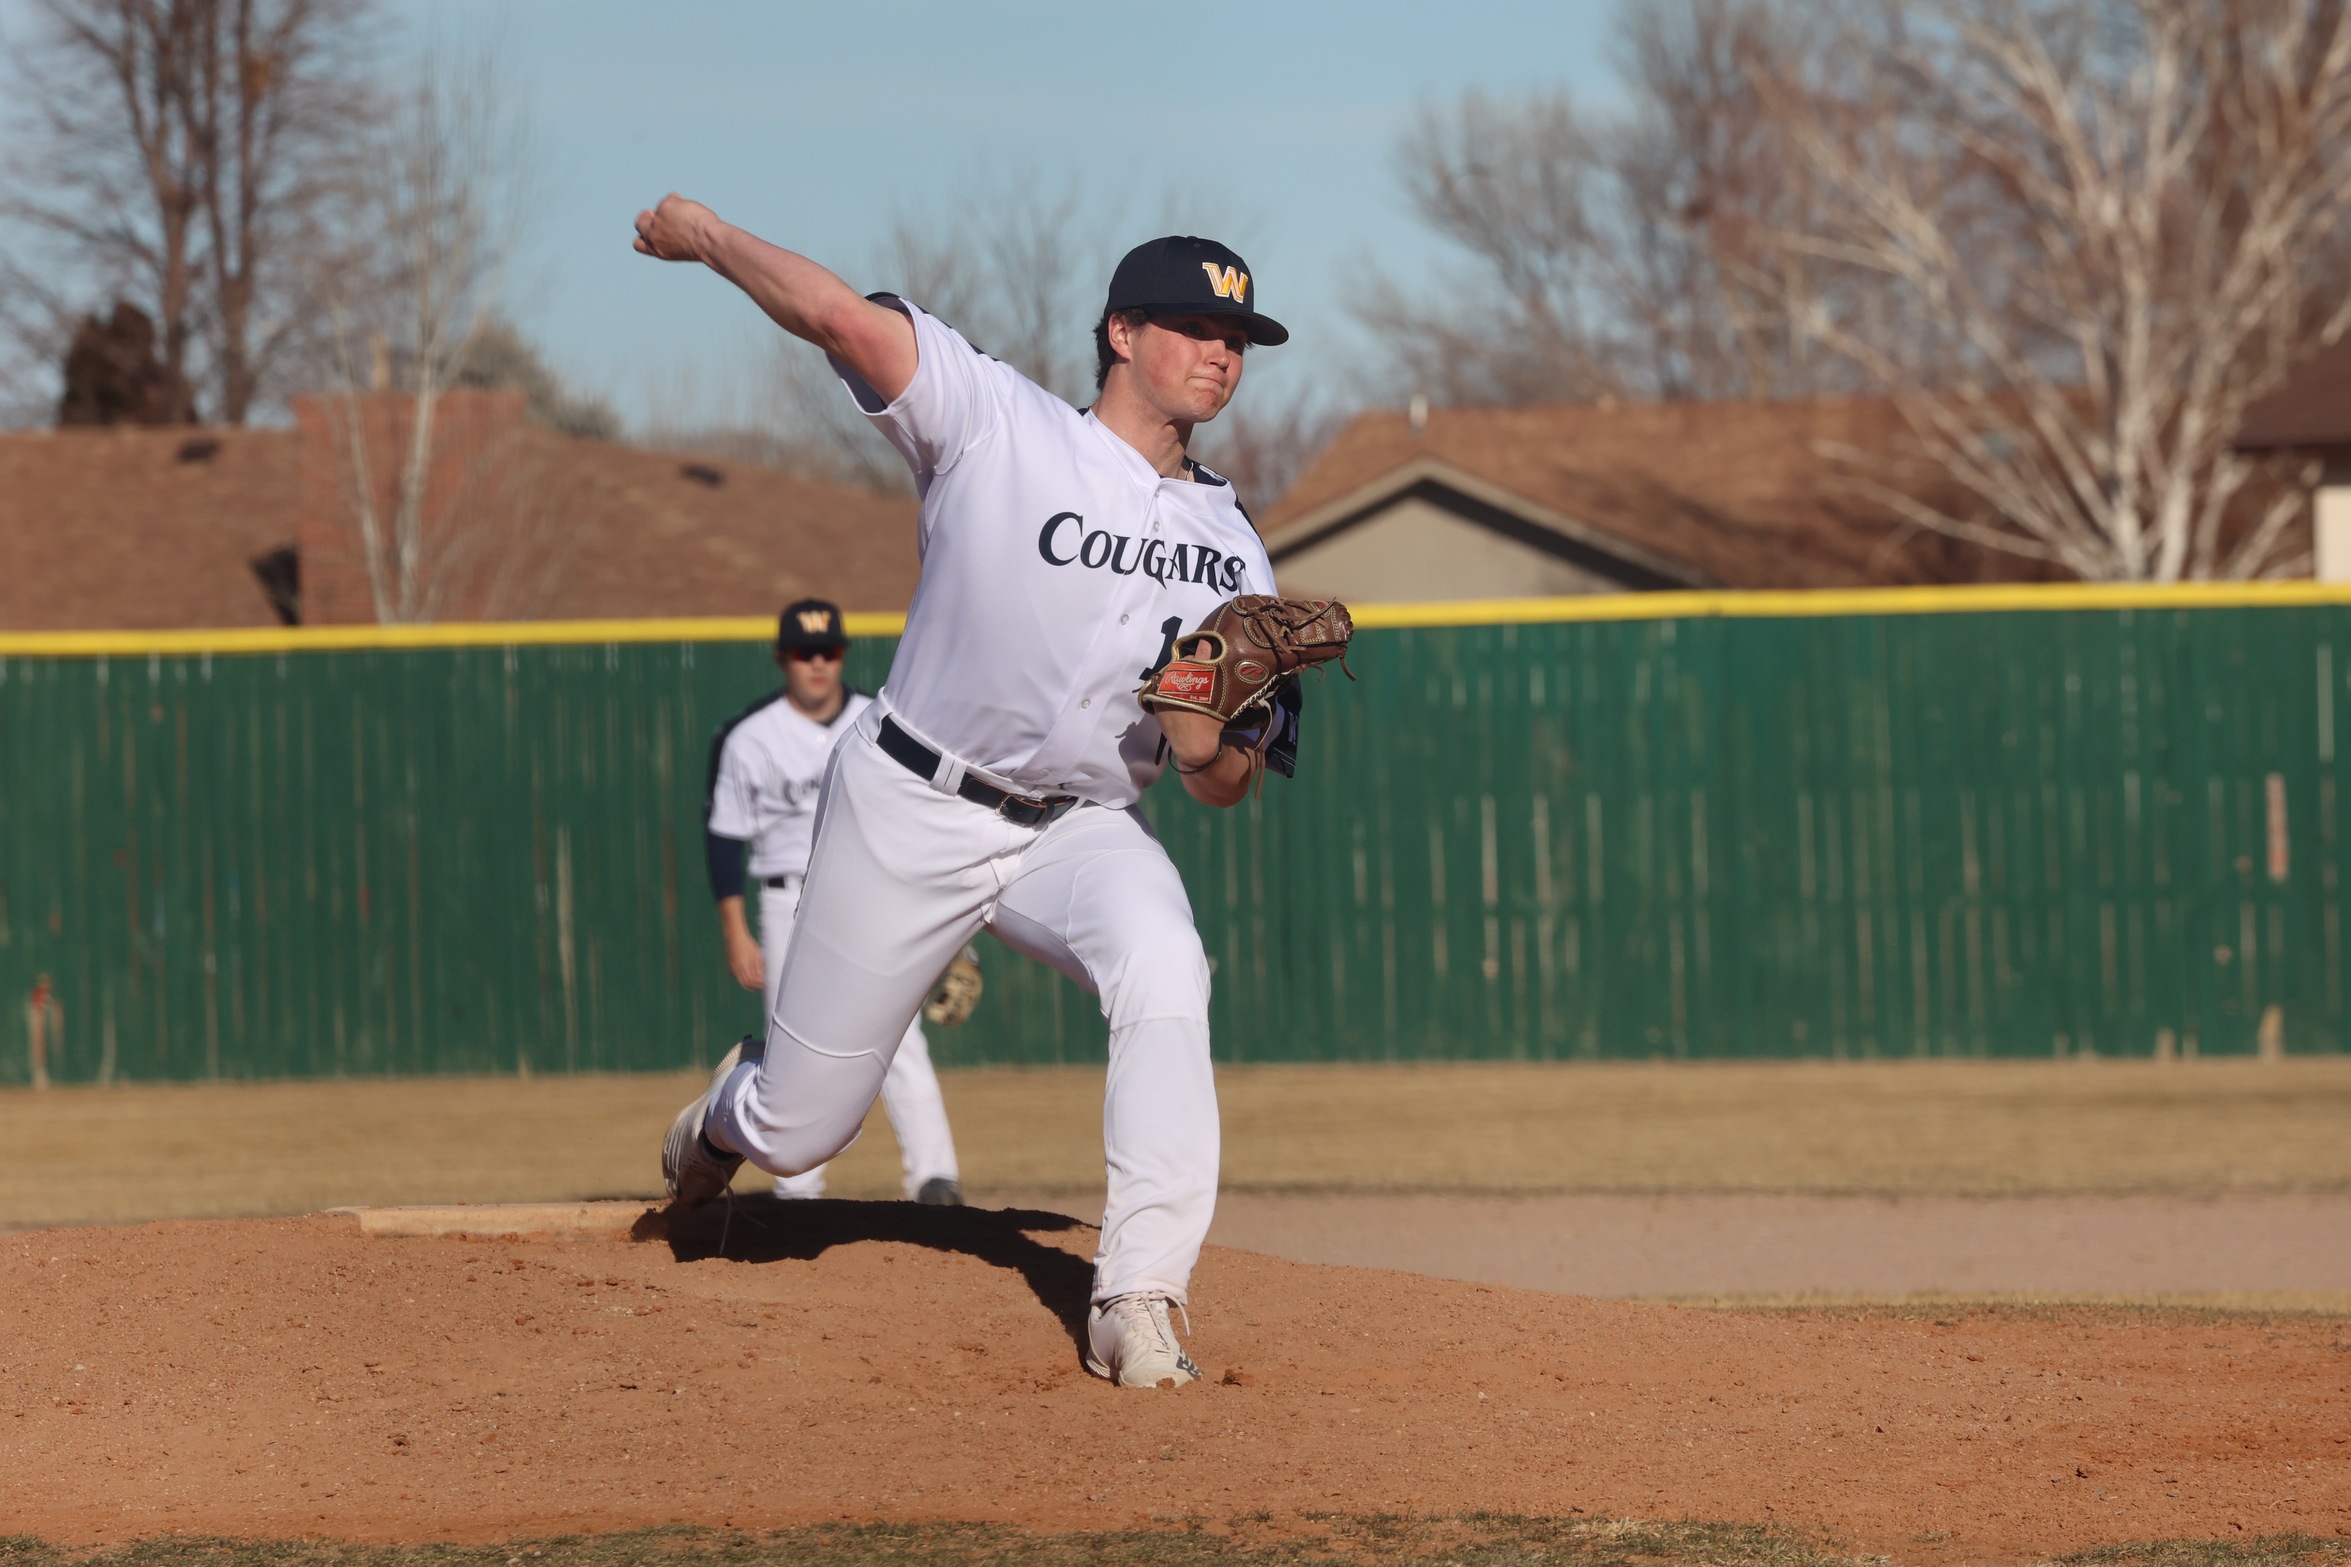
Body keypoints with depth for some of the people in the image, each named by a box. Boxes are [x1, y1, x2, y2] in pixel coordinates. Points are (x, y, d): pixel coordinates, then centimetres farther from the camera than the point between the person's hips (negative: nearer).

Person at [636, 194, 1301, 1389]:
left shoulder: (1233, 551, 4)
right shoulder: (1000, 431, -11)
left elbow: (1223, 786, 5)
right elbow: (841, 316, -25)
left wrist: (1211, 745, -18)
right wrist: (707, 238, -16)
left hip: (1084, 830, 3)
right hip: (911, 809, -3)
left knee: (1163, 968, -33)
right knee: (796, 1130, 6)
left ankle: (1137, 1301, -31)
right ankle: (722, 1123, 47)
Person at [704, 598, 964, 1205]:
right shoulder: (750, 738, -1)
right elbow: (725, 838, 2)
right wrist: (736, 935, -3)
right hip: (792, 901, -1)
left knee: (899, 1039, -11)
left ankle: (935, 1178, -16)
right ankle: (797, 1193, 5)